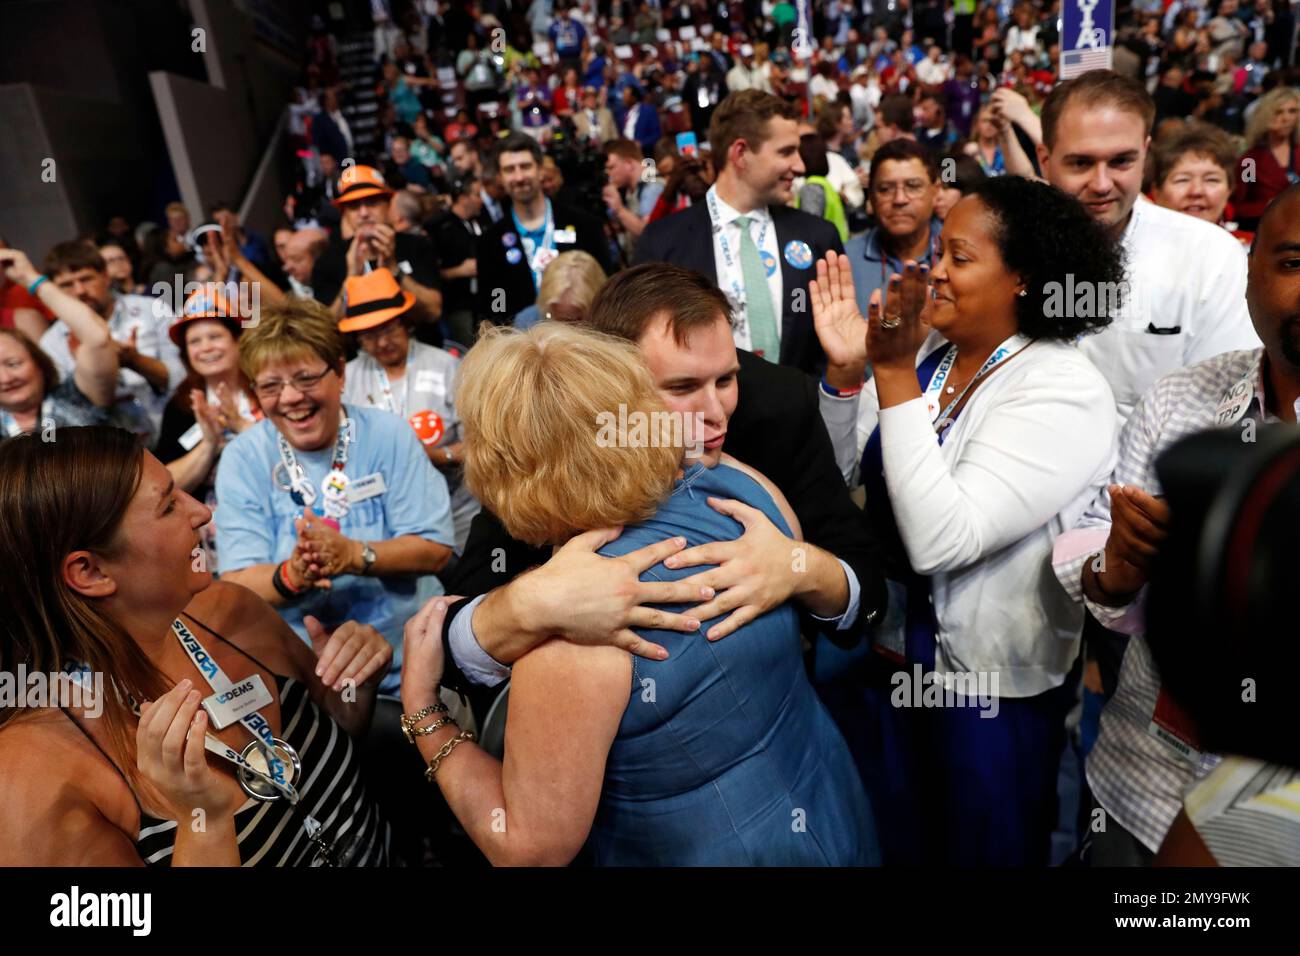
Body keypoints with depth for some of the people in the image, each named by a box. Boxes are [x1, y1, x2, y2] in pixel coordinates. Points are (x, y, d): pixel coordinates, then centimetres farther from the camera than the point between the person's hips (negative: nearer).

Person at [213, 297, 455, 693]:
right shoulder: (242, 459, 1)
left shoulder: (388, 435, -1)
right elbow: (237, 585, -4)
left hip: (409, 656, -1)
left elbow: (435, 549, -4)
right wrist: (291, 575, -26)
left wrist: (354, 555, -21)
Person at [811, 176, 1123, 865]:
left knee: (982, 846, 20)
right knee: (881, 839, 24)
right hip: (876, 652, 5)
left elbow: (939, 539, -31)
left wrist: (894, 372, -30)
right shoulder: (924, 350, -4)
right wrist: (846, 367, -14)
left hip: (987, 686, -5)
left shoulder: (1066, 392, -20)